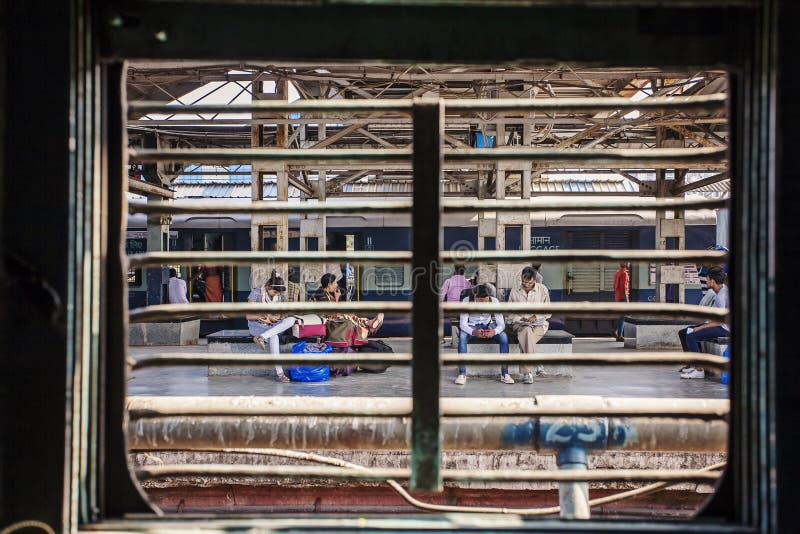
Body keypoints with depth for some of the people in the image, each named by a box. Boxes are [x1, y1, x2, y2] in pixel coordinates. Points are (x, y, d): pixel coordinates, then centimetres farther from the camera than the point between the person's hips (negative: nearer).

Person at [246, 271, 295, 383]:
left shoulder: (279, 296, 6)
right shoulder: (256, 293, -10)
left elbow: (279, 316, 8)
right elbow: (249, 316, -11)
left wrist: (271, 318, -16)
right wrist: (268, 317, -16)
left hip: (272, 325, 5)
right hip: (256, 326, -5)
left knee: (291, 319, -27)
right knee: (273, 337, -36)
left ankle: (262, 337, -35)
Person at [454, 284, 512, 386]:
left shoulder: (494, 301, -17)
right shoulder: (467, 301, -21)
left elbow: (501, 323, -18)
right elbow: (462, 324, -23)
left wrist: (494, 331, -42)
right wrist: (473, 332, -45)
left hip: (488, 326, 1)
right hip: (472, 326, -1)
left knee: (504, 336, -28)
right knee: (462, 336, -35)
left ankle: (504, 374, -24)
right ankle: (462, 374, -34)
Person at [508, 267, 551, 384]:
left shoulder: (543, 290, 6)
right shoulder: (514, 292, 8)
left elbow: (548, 312, 7)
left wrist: (536, 316, -11)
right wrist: (519, 319, -9)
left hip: (539, 324, -1)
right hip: (519, 324, 1)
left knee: (525, 336, -36)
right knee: (527, 331, -37)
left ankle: (525, 372, -33)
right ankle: (528, 371, -37)